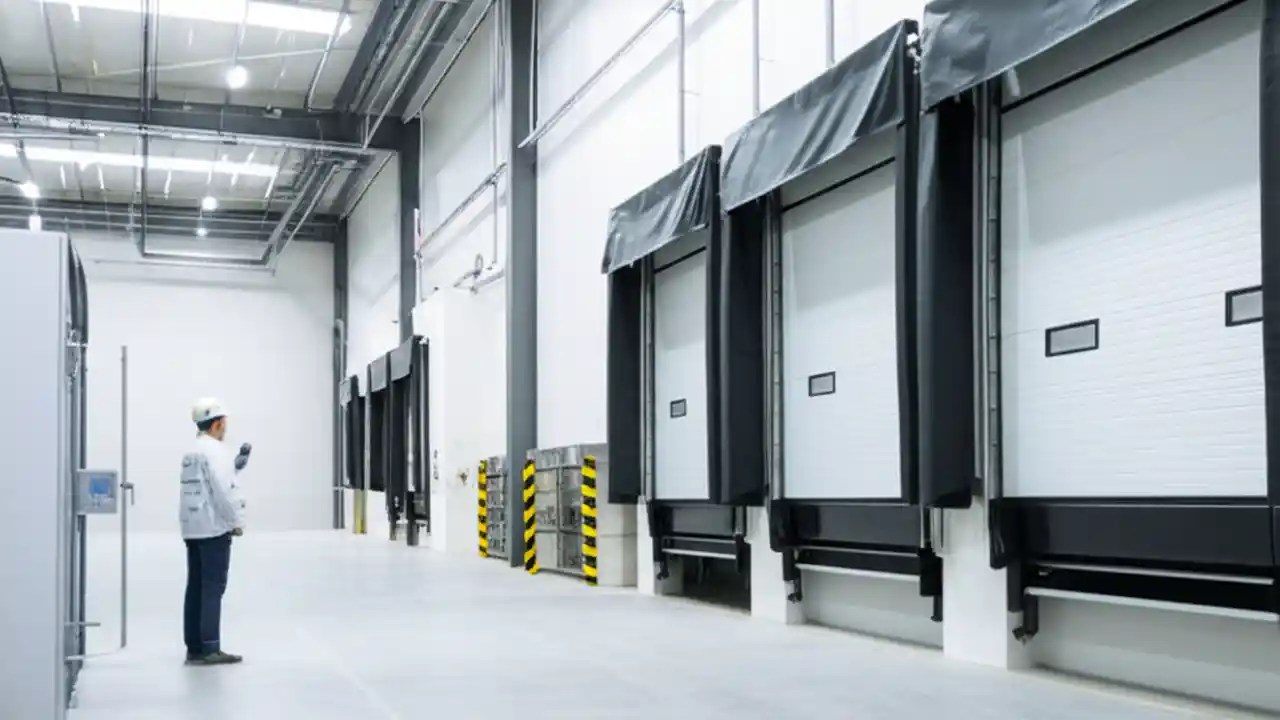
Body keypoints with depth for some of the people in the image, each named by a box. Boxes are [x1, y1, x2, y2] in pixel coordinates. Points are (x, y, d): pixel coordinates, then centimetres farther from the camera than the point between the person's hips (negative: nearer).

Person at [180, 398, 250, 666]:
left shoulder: (191, 452, 16)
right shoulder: (215, 450, -12)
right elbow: (223, 490, -18)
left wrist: (236, 464, 15)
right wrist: (237, 521, -9)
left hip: (192, 528, 9)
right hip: (214, 527, -9)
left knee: (196, 588, 9)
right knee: (213, 588, -7)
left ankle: (194, 648, 11)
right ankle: (210, 649, -7)